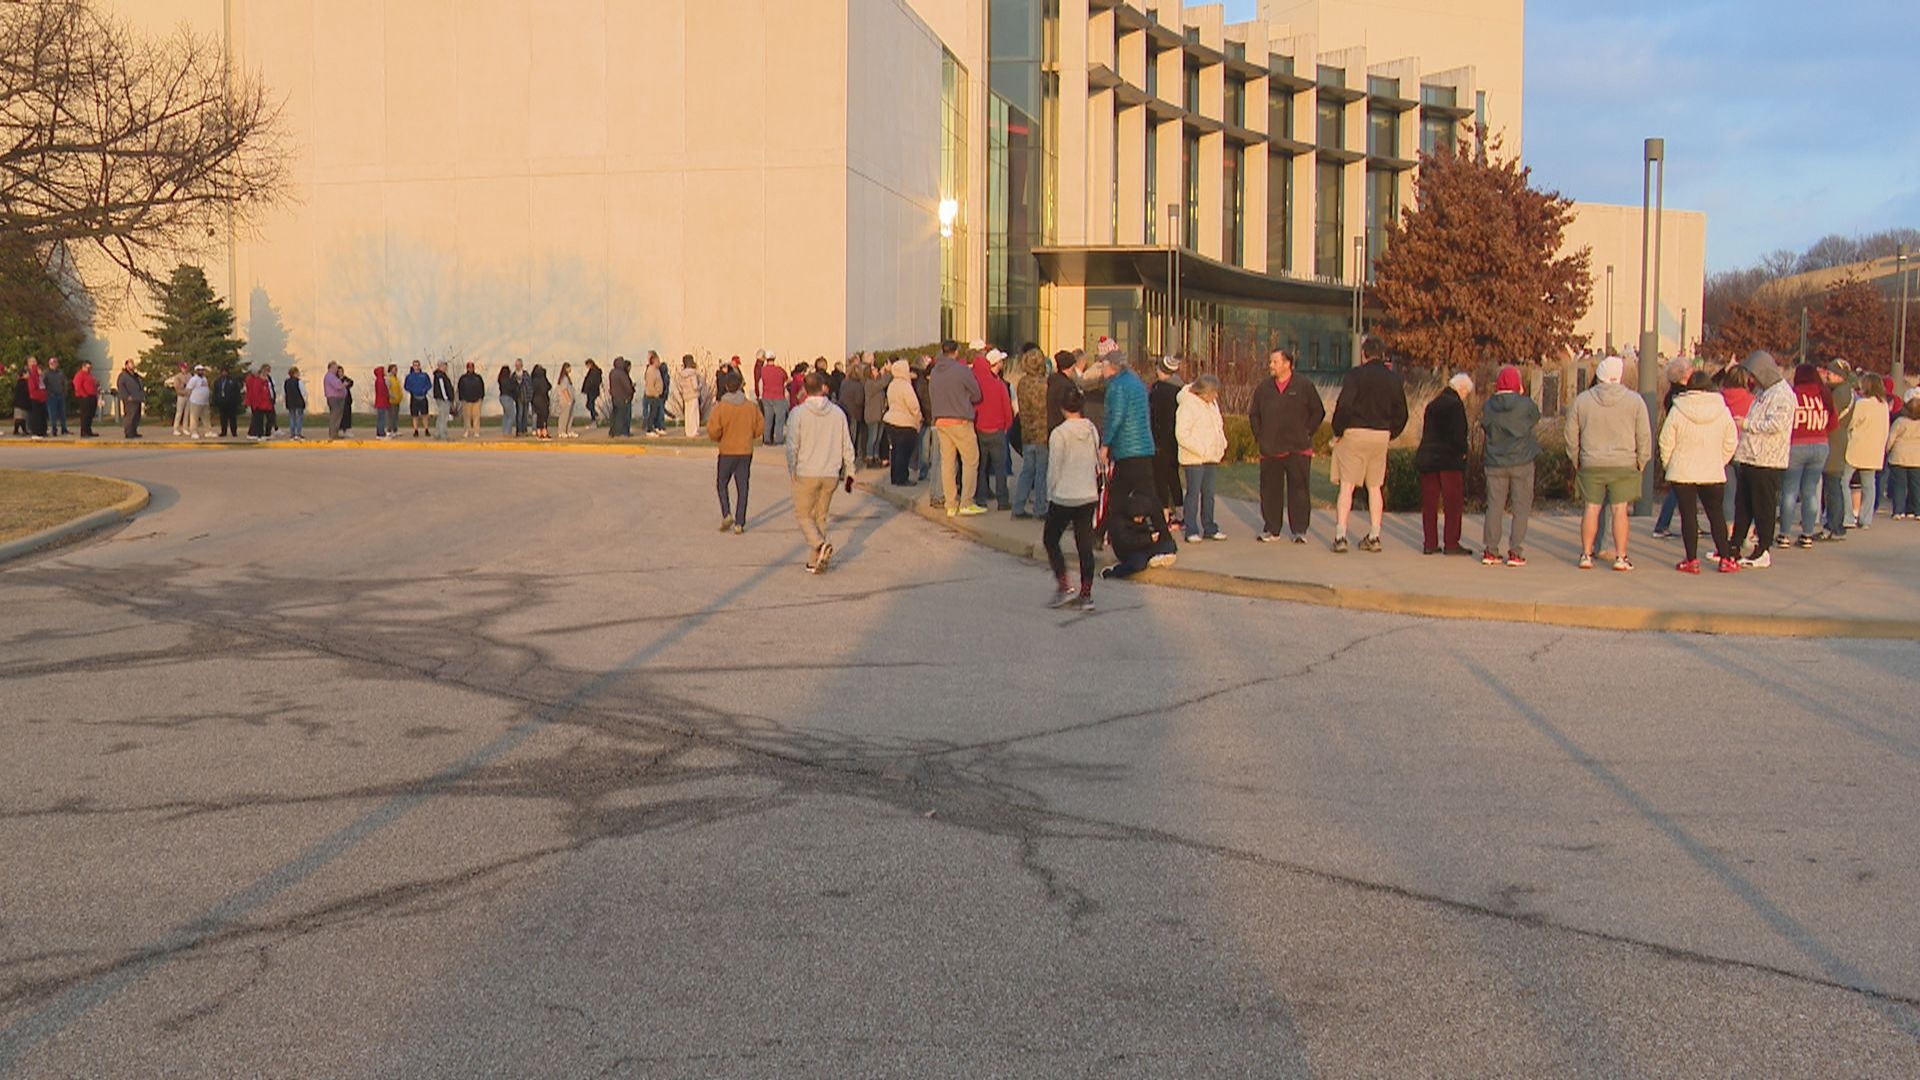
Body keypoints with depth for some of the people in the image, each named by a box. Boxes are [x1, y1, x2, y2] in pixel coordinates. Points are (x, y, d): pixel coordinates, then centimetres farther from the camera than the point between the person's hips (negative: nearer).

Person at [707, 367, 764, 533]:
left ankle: (726, 514, -2)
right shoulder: (752, 407, -3)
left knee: (722, 484, 16)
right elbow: (760, 426, 4)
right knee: (742, 488, 7)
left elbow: (713, 430, -12)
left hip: (727, 452, -2)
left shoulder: (720, 407, -12)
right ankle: (739, 523, 6)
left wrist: (718, 438, 10)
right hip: (746, 452, 2)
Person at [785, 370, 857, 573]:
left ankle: (820, 545, -17)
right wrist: (849, 472, 13)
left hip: (806, 474, -3)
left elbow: (792, 446, -9)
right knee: (820, 516, 14)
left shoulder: (798, 413, -8)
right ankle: (815, 561, 13)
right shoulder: (837, 413, 1)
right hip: (831, 474, 3)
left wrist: (791, 471, 4)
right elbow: (847, 446, 4)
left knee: (803, 514, 9)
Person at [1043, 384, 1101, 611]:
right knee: (1085, 546, 8)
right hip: (1089, 496, 5)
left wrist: (1050, 496, 2)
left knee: (1050, 540, 10)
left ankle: (1064, 587, -1)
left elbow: (1054, 469, -10)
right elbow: (1097, 465, 11)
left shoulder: (1059, 433, -13)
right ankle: (1086, 594, 8)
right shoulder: (1092, 430, 3)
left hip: (1064, 497, -5)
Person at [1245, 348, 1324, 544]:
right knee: (1270, 491, 5)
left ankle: (1299, 530, 5)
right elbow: (1253, 414, 19)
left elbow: (1318, 412, 8)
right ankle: (1271, 529, 14)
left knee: (1299, 490, -2)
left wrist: (1307, 433, 2)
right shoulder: (1263, 388, 9)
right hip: (1270, 450, 3)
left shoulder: (1304, 387, 0)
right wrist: (1259, 436, 10)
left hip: (1298, 449, -3)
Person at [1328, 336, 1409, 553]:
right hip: (1381, 435, 4)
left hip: (1354, 433, -4)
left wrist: (1337, 432, -7)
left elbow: (1343, 405, -17)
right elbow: (1401, 414, 10)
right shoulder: (1394, 378, 7)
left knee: (1346, 485, -2)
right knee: (1375, 487, 13)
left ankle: (1340, 537, -8)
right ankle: (1374, 537, 15)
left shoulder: (1357, 374, -9)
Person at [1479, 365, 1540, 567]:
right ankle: (1515, 552, -1)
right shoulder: (1525, 404, -10)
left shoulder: (1489, 406, -2)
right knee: (1521, 508, 3)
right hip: (1522, 463, -3)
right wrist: (1523, 395, 15)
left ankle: (1490, 551, 7)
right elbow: (1536, 419, 8)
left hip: (1495, 464, 3)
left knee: (1494, 507, 9)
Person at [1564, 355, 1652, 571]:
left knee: (1591, 509, 6)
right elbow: (1644, 436, -1)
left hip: (1591, 464, 1)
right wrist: (1641, 462, 9)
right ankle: (1621, 557, 0)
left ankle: (1586, 554, 7)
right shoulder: (1634, 400, -2)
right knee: (1620, 510, 1)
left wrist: (1576, 461, 16)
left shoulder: (1582, 400, 2)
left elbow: (1571, 434, 6)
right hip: (1624, 464, -1)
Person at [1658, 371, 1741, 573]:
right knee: (1716, 513, 12)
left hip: (1682, 473, -2)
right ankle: (1725, 558, 12)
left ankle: (1692, 560, 2)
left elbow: (1666, 442, -6)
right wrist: (1718, 463, 16)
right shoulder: (1723, 411, -2)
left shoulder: (1677, 411, -9)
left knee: (1688, 515, 2)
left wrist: (1668, 465, 8)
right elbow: (1731, 443, 3)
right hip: (1712, 473, 2)